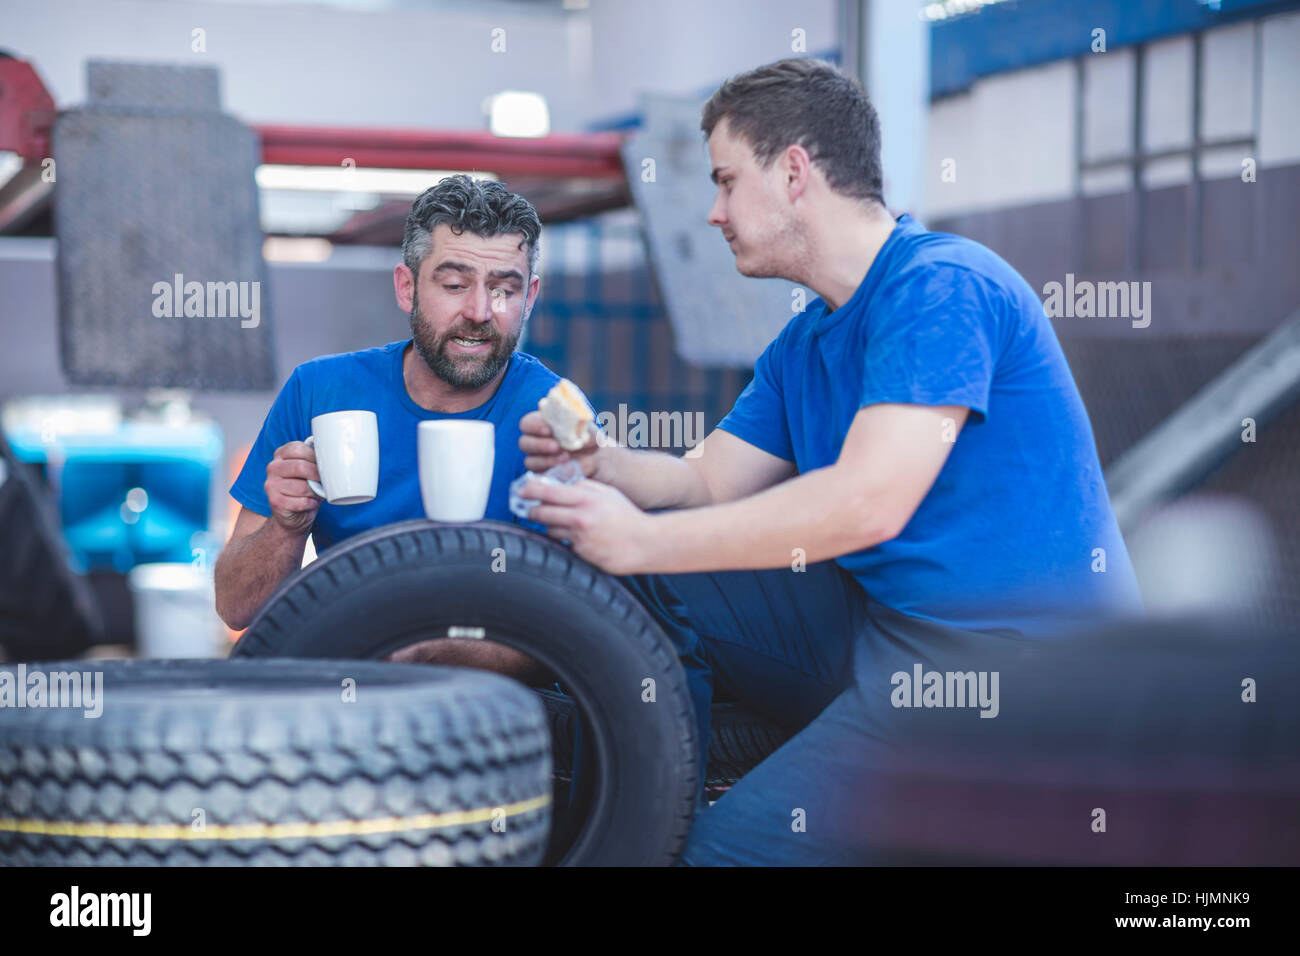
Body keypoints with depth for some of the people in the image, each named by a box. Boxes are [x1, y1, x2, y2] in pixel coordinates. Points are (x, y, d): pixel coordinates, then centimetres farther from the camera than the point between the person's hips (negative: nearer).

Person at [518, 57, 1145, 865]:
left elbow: (868, 503, -26)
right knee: (647, 584, 0)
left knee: (736, 847, -22)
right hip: (876, 629, 9)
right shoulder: (805, 346, 15)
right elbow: (710, 482, 16)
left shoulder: (940, 288, -16)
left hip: (1014, 658, -9)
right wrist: (599, 463, -6)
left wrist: (642, 540, -23)